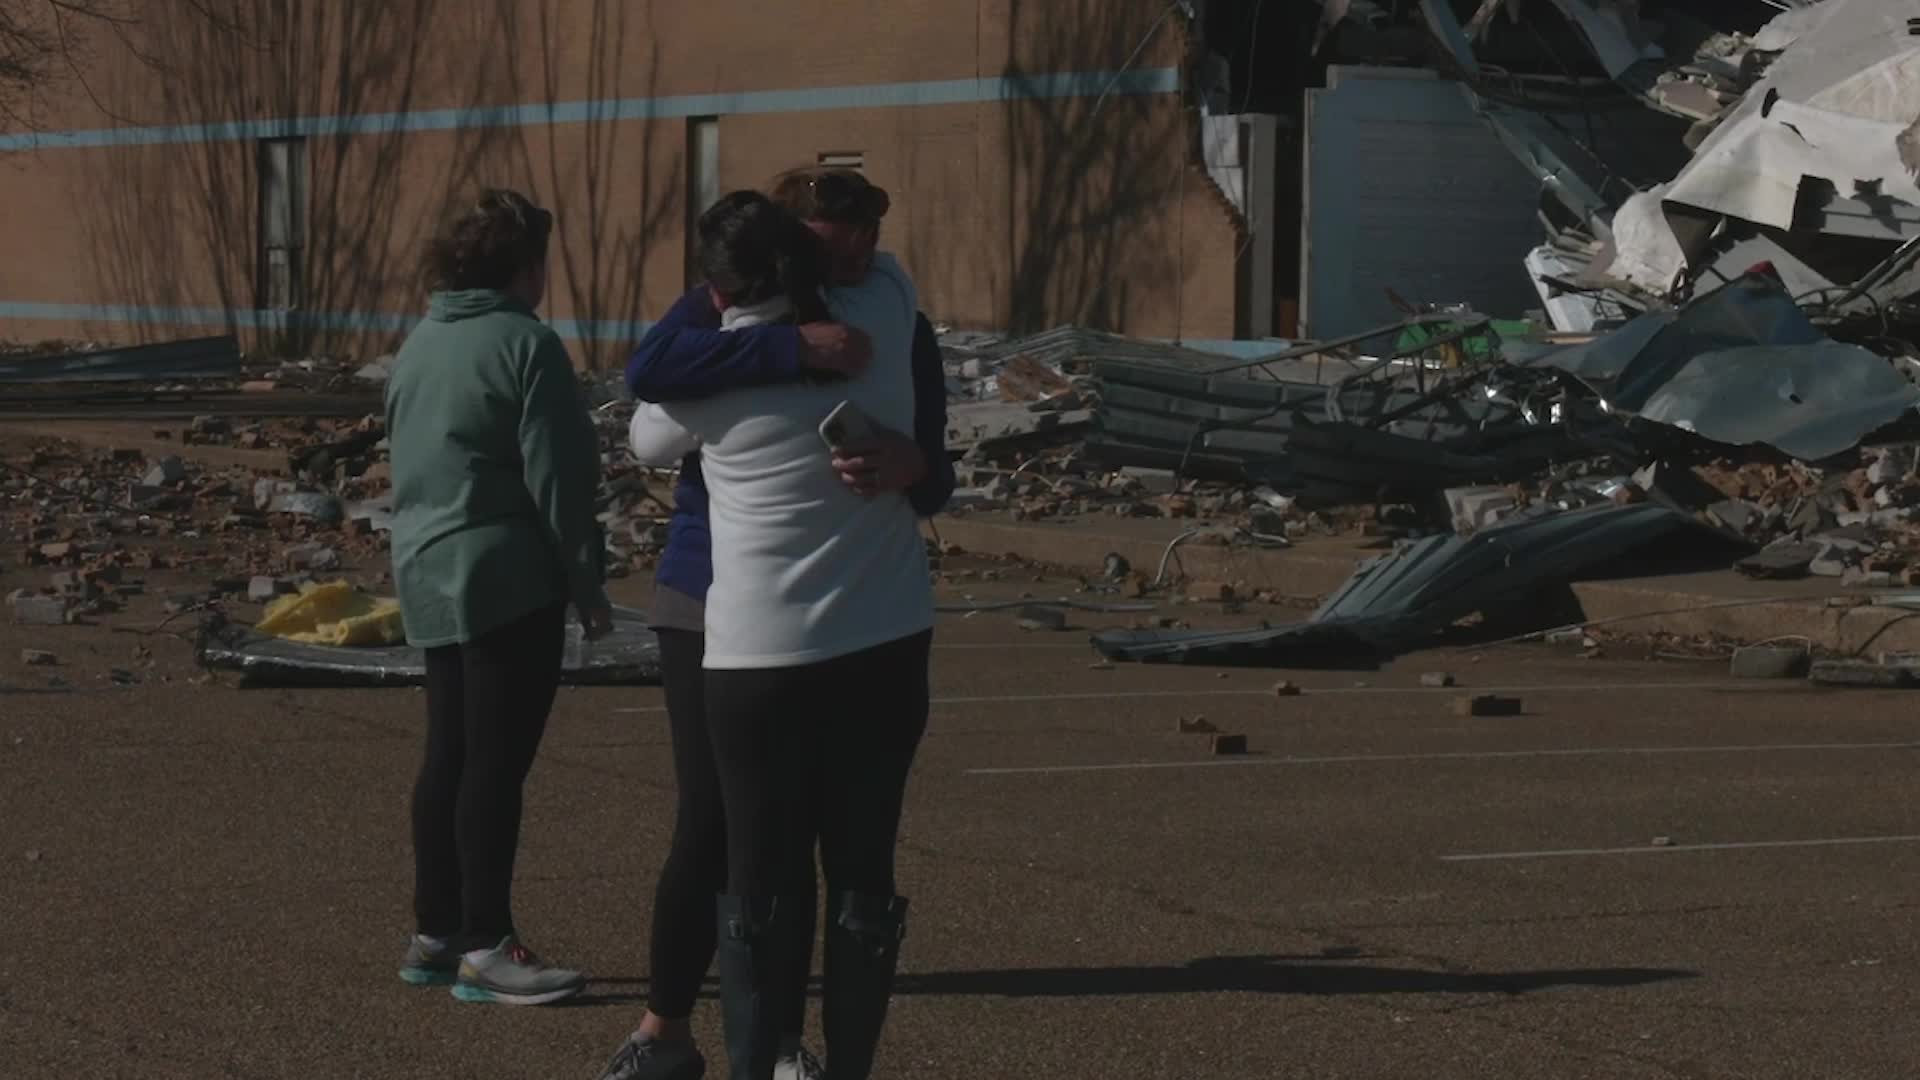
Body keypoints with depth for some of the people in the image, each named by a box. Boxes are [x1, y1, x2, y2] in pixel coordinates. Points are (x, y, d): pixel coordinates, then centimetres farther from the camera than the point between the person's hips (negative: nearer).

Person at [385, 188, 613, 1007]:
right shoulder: (525, 344, -13)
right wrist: (587, 581, -8)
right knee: (496, 764, -6)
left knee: (449, 758, 13)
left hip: (431, 575, 9)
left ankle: (435, 933, 17)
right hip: (508, 578, -9)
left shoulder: (419, 346, 14)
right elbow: (557, 477, -15)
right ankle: (485, 947, -4)